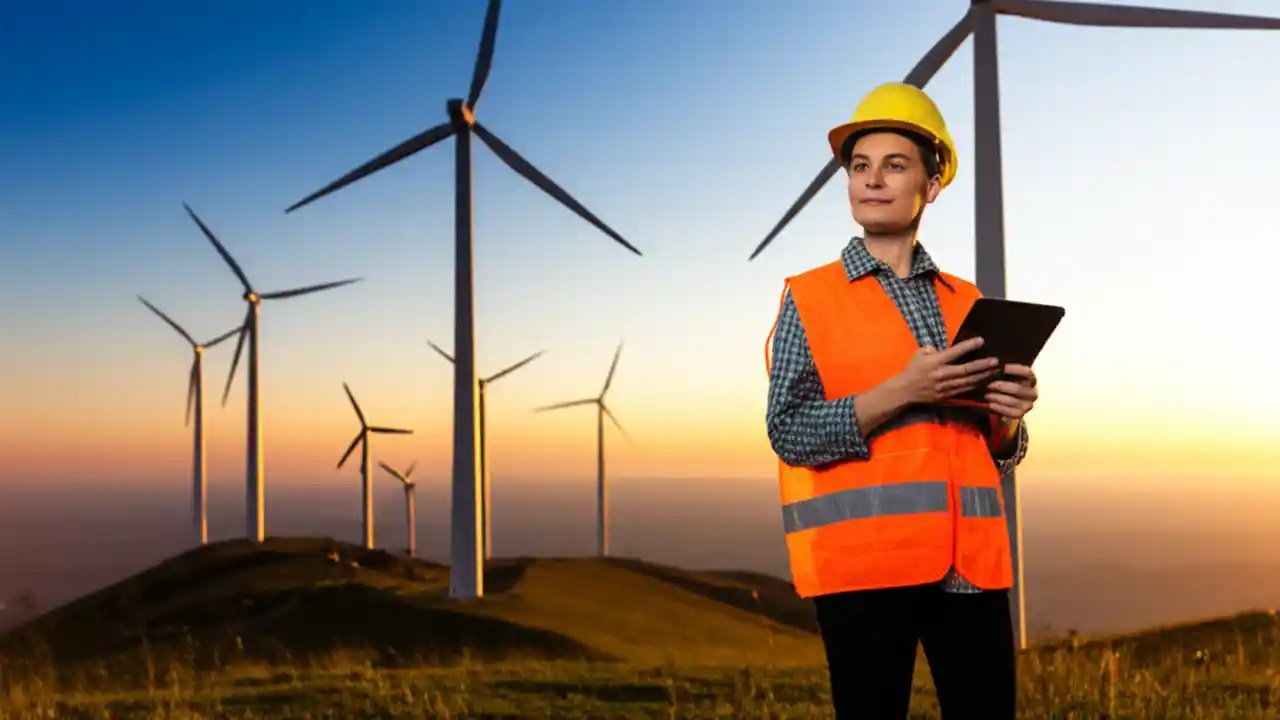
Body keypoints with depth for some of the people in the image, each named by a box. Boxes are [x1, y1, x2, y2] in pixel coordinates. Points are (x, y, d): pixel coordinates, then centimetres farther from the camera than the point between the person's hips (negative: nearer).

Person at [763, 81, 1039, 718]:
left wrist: (1007, 417, -4)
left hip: (970, 564, 4)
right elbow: (790, 433, -7)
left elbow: (998, 454, 18)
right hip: (864, 561, -3)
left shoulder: (968, 303, 15)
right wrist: (901, 393, -17)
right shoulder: (809, 299, 3)